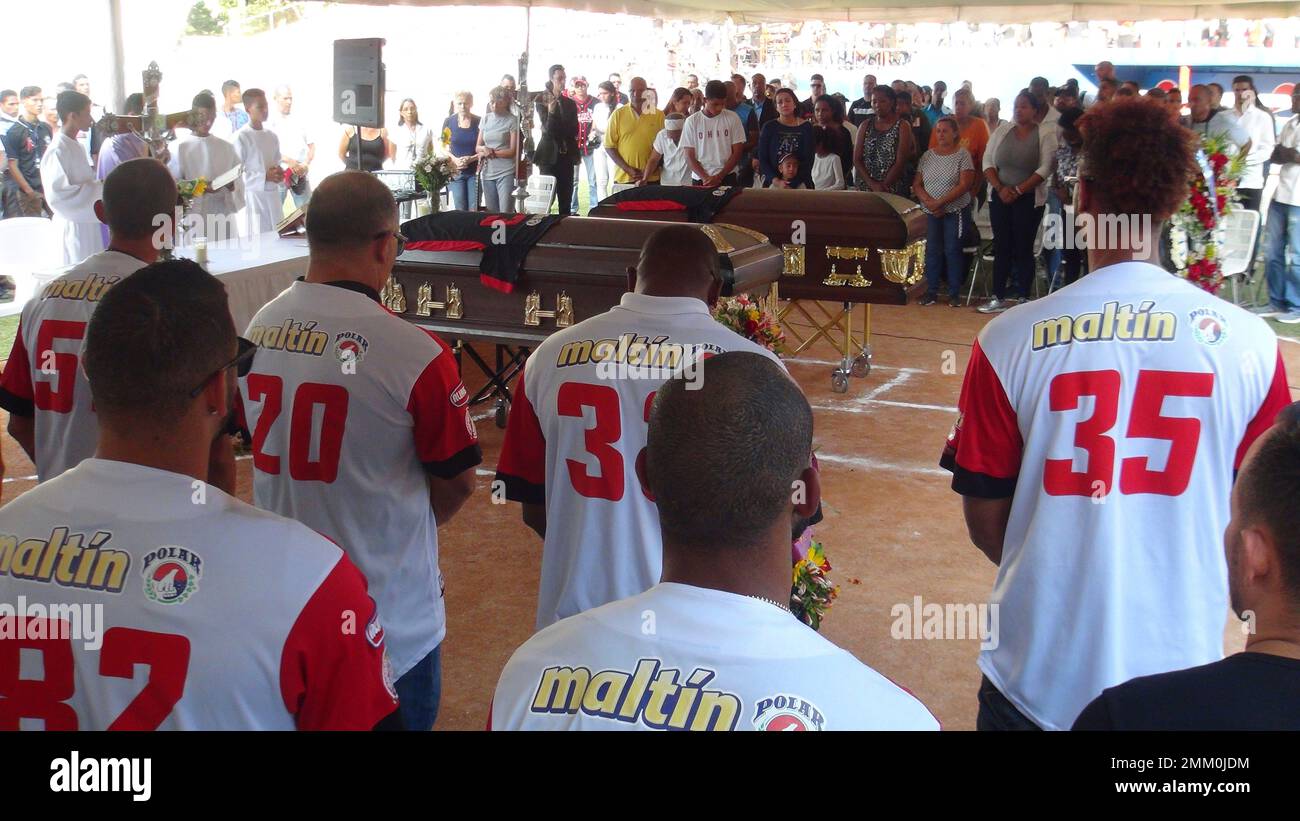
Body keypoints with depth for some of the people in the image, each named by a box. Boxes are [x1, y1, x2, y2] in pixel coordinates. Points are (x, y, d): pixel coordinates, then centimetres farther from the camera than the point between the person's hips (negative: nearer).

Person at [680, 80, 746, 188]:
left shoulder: (732, 118, 0)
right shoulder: (692, 121, 0)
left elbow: (737, 152, 0)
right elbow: (689, 156, -1)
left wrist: (719, 177, -9)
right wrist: (706, 178, -14)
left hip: (727, 179, 0)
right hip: (699, 180, 0)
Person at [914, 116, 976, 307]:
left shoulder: (963, 155, -3)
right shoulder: (927, 156, 9)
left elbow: (964, 185, -13)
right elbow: (916, 185, 5)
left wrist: (940, 202, -18)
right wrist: (929, 202, -13)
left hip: (955, 211, -3)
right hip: (931, 213, 3)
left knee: (953, 250, -3)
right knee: (932, 250, 4)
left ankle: (954, 293, 4)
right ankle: (931, 291, 11)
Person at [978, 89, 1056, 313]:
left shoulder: (1045, 134, -2)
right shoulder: (1002, 130, 7)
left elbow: (1045, 168, -10)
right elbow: (988, 161, 4)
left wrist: (1018, 190, -15)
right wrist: (1000, 188, -9)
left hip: (1029, 199, -3)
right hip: (999, 197, 3)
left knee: (1023, 248, 0)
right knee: (1001, 247, 6)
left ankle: (1022, 298, 5)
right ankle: (999, 298, 11)